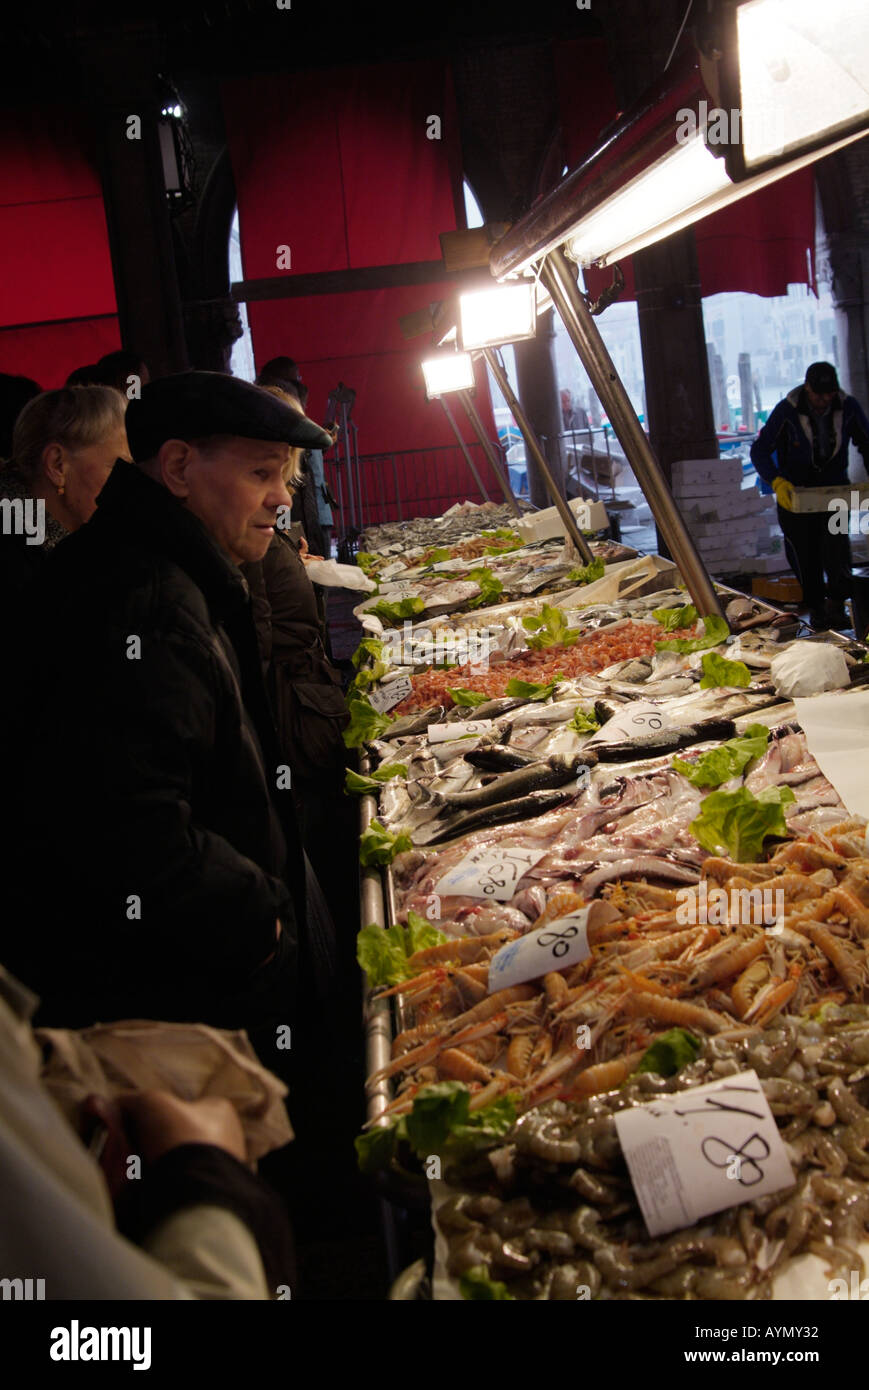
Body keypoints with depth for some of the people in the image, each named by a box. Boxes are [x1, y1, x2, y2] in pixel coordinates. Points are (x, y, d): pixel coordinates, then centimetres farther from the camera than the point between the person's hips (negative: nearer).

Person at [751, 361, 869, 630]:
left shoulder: (847, 407, -9)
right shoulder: (787, 411, -17)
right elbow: (759, 451, -19)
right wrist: (777, 482, -36)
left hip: (834, 487, 1)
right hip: (794, 490, -1)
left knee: (836, 541, -17)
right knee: (804, 552, 2)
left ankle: (836, 603, -9)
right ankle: (815, 608, 16)